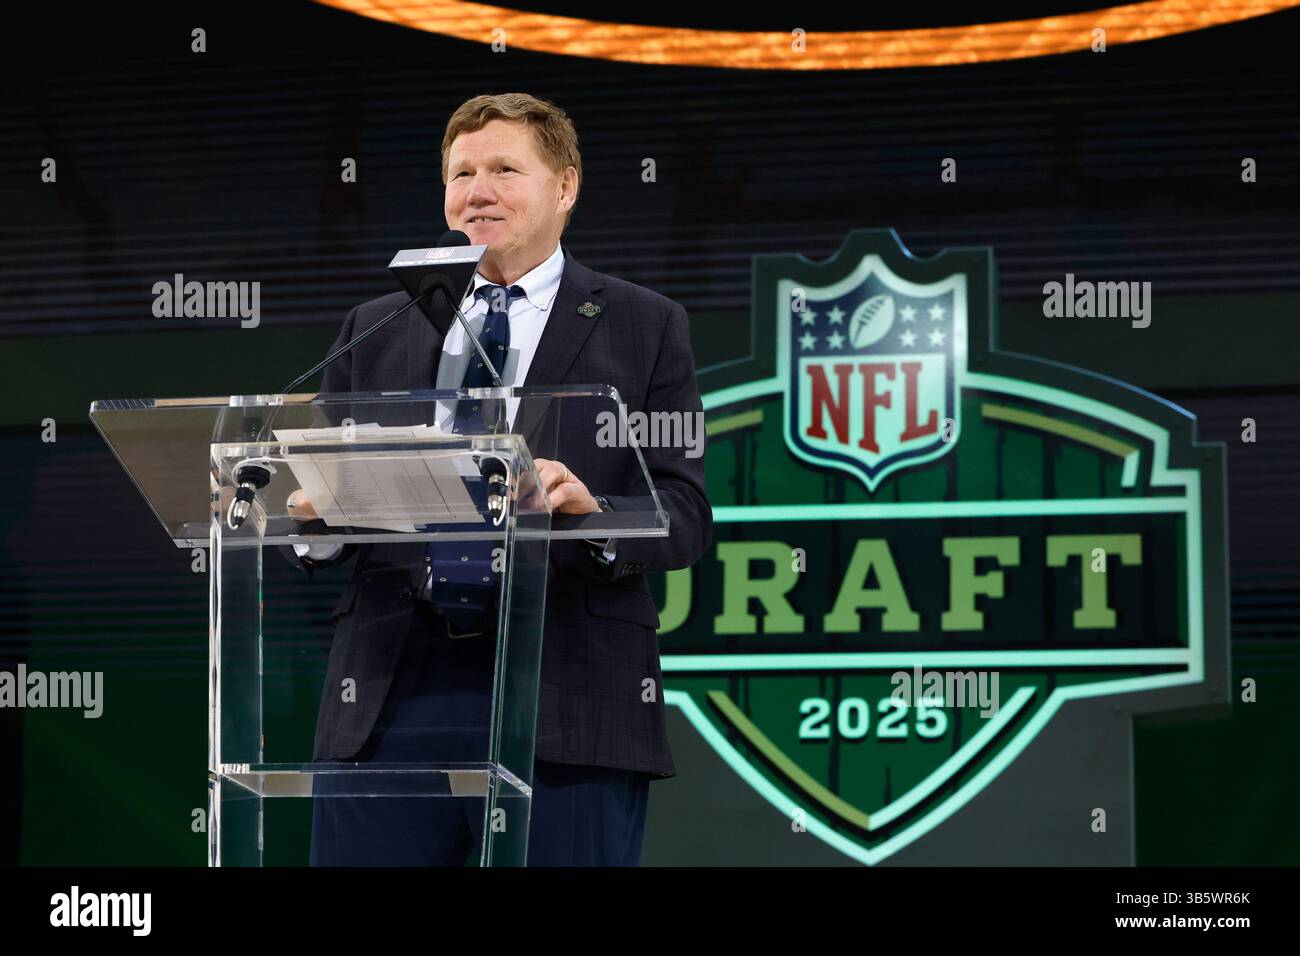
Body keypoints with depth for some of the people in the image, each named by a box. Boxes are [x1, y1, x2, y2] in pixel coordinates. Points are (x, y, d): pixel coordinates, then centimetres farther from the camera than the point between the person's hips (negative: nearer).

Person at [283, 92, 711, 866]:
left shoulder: (644, 328, 8)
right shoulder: (377, 329, 18)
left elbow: (686, 514, 0)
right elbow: (330, 482, 15)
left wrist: (593, 513, -21)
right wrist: (317, 519, -9)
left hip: (564, 709, -3)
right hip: (392, 700, 3)